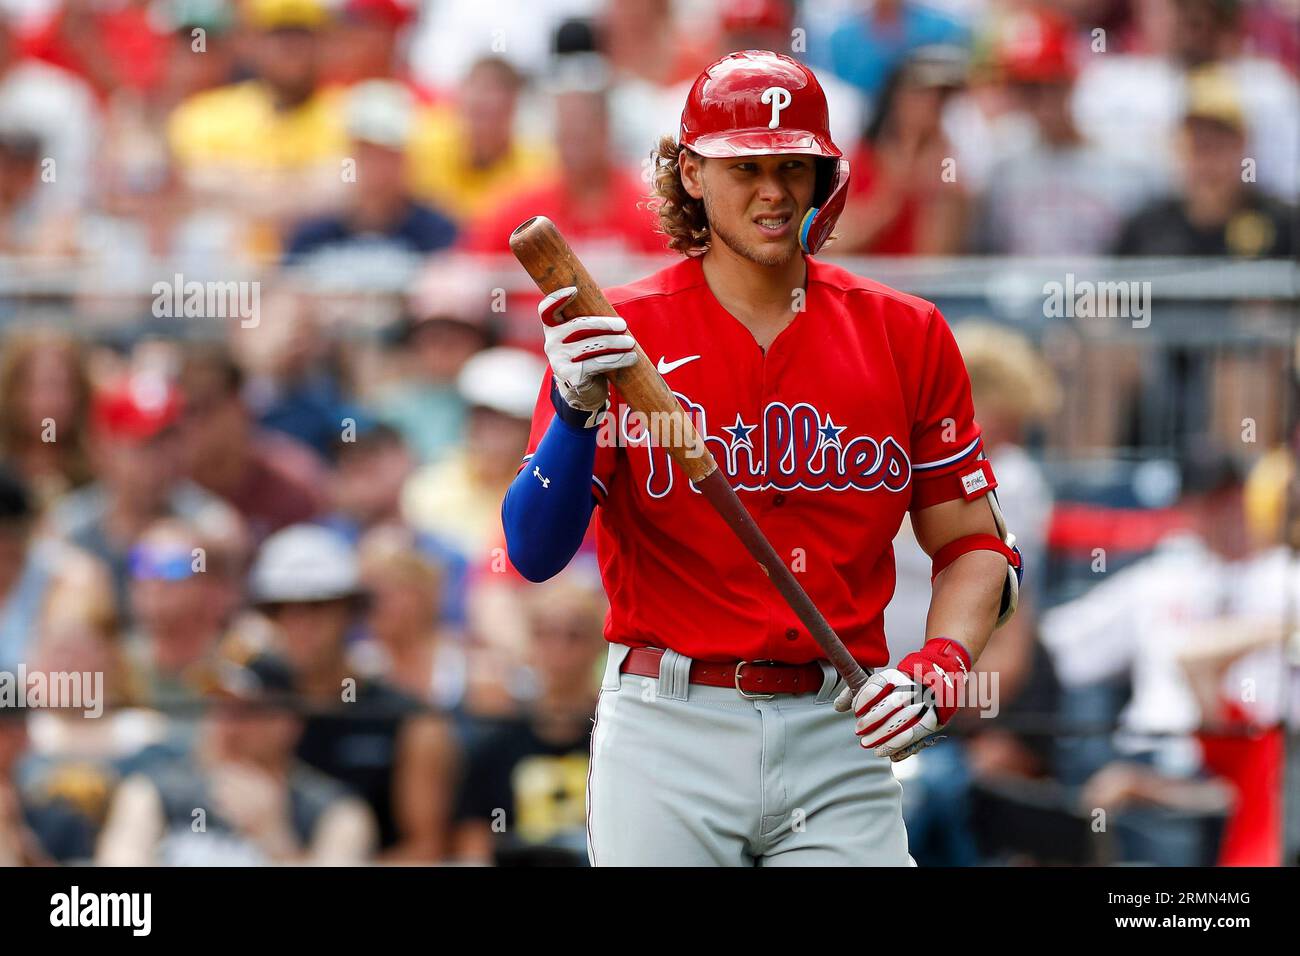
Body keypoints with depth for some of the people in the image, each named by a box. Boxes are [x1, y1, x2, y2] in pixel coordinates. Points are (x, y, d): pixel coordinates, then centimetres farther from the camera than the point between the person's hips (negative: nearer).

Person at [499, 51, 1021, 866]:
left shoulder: (907, 337, 7)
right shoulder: (615, 334, 0)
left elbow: (973, 545, 10)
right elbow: (535, 553, -8)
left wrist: (940, 670, -8)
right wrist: (576, 412, -25)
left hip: (838, 737, 2)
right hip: (667, 733, -1)